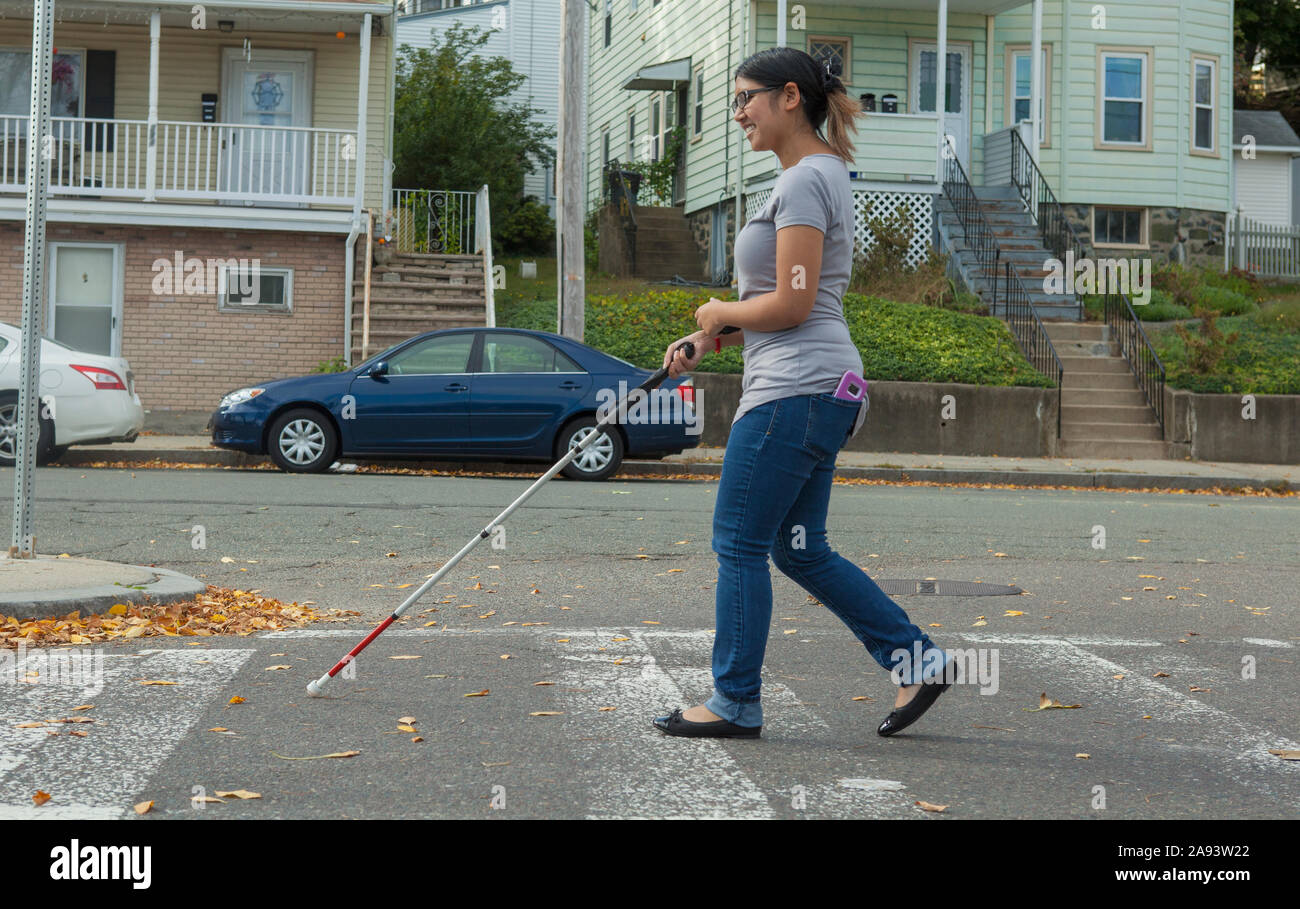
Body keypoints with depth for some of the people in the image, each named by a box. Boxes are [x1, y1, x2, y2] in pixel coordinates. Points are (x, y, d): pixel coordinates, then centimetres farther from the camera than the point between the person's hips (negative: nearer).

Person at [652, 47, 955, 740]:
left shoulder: (805, 180, -13)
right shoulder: (820, 175, 19)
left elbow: (790, 305, -20)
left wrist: (722, 313, -2)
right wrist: (707, 341, 13)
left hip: (796, 389, -10)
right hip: (817, 388, 10)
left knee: (740, 544, -1)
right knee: (800, 551, 14)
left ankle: (735, 704, 8)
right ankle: (915, 659, 15)